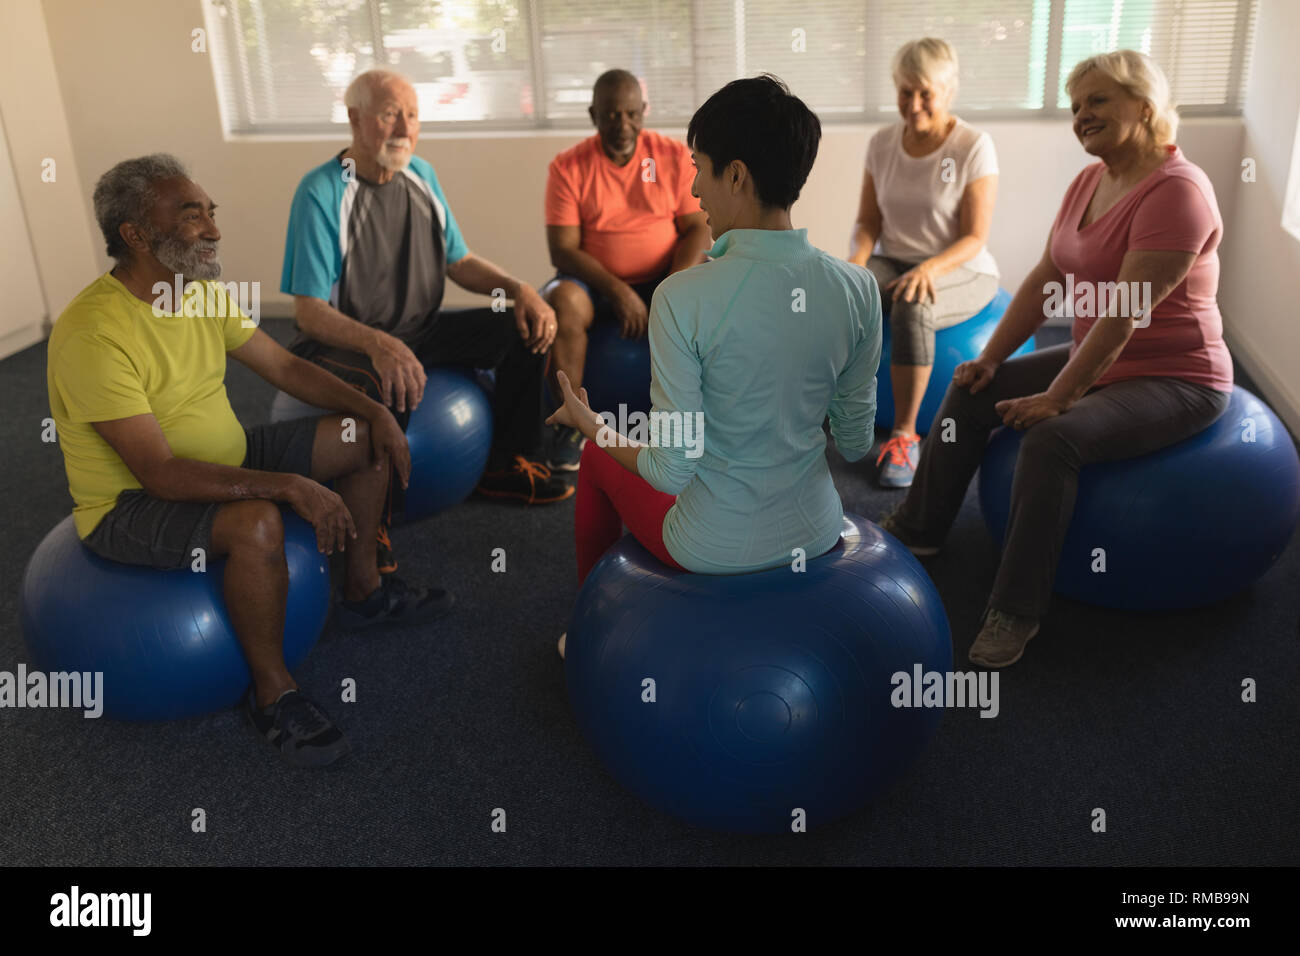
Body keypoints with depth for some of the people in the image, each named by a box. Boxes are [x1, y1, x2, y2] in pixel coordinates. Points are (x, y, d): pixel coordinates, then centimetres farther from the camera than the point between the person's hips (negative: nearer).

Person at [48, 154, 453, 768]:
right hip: (131, 503, -9)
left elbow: (283, 366, 8)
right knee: (256, 522, -39)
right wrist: (287, 485, -36)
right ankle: (272, 694, -17)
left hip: (221, 460, 9)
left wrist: (374, 411, -3)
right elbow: (161, 474, -33)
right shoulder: (93, 333, -28)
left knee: (364, 439, 5)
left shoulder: (202, 290, -2)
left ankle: (364, 594, 20)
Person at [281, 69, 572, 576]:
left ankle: (505, 464, 10)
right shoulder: (321, 192, -15)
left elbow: (459, 262, 14)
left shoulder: (420, 175, 6)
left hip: (420, 330, 7)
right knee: (379, 390, -40)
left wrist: (520, 289, -5)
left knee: (528, 328, -5)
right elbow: (308, 309, -20)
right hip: (345, 340, -7)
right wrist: (377, 344, -38)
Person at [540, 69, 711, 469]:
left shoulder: (676, 156, 2)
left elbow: (698, 229, -2)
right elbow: (563, 249, -9)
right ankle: (571, 426, -21)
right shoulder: (568, 166, -2)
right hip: (595, 283, -1)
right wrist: (618, 291, -23)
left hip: (663, 281, 1)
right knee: (561, 302, -33)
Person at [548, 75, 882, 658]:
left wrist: (589, 423, -3)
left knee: (598, 455, 26)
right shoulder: (857, 288, -11)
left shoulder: (683, 298, -25)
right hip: (816, 533, 5)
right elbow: (855, 444, -1)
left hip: (713, 550, -4)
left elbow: (674, 469, -20)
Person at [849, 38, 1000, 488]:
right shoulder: (882, 143, 5)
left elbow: (974, 238, -13)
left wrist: (931, 268, -31)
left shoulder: (974, 146, -9)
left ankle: (904, 434, -27)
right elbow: (868, 220, 7)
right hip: (894, 262, 4)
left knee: (911, 305, -38)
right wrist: (858, 257, -15)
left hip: (960, 270, -4)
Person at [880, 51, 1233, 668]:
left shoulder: (1176, 190, -22)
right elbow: (1046, 278, 6)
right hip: (1096, 361, 9)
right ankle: (918, 529, 18)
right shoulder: (1090, 182, 5)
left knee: (1054, 437, -32)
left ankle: (1015, 610, -20)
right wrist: (991, 357, -1)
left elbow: (1126, 313, -27)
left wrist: (1057, 398, -27)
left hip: (1175, 380, -9)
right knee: (972, 389, 5)